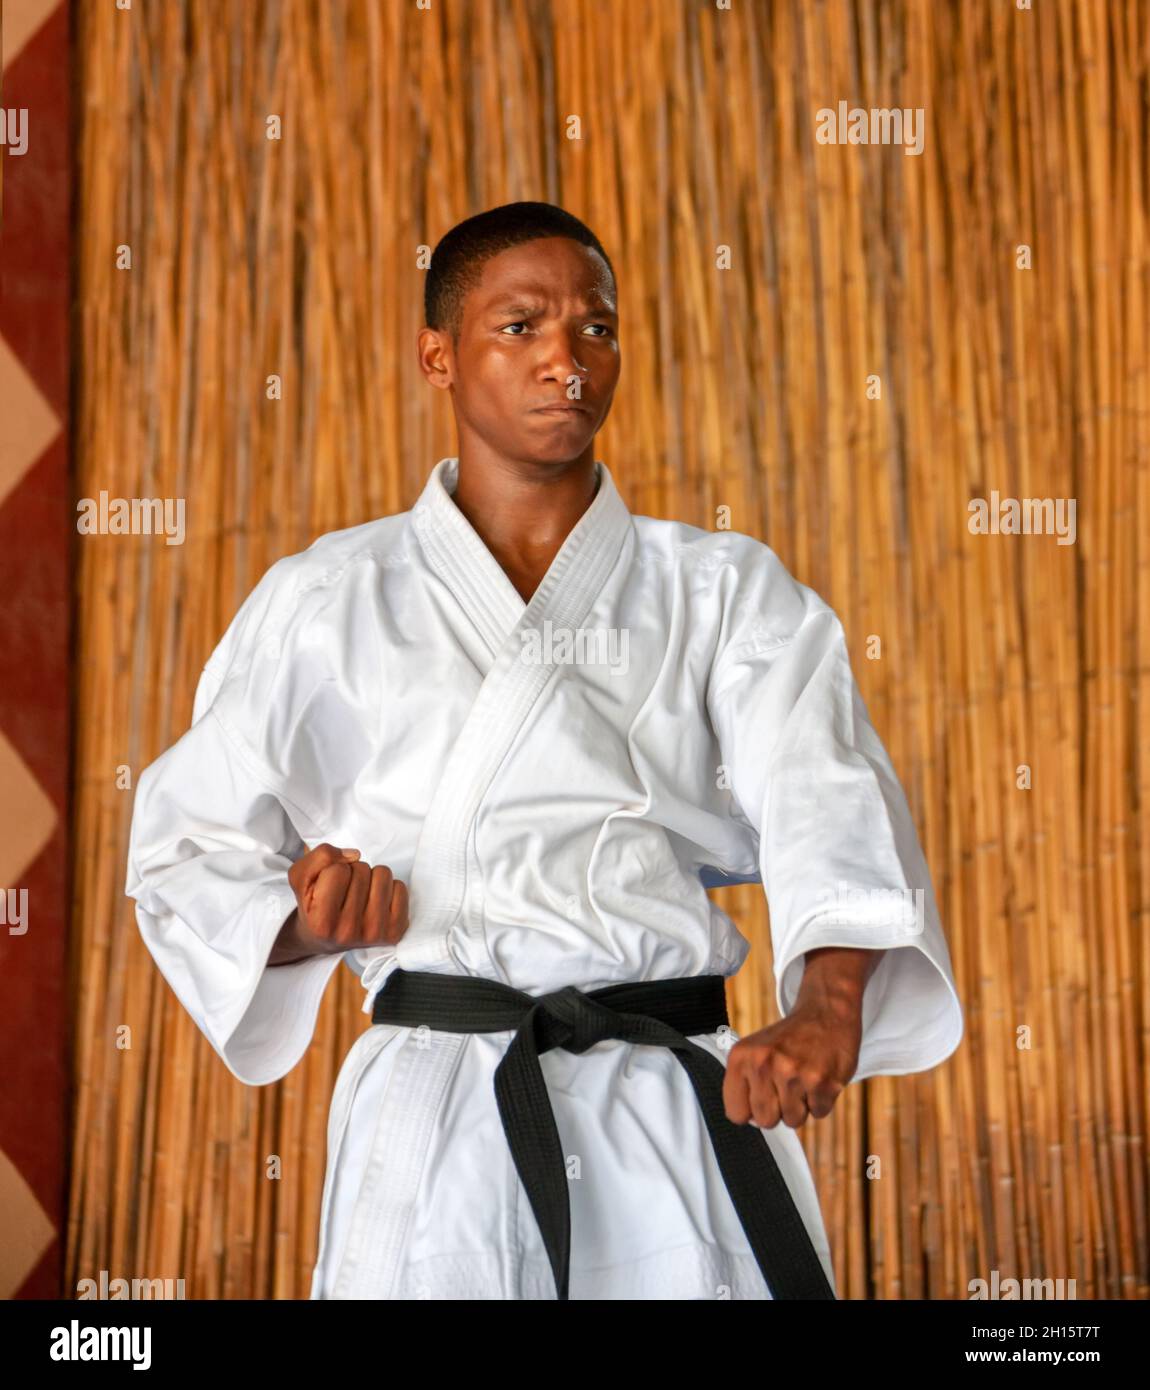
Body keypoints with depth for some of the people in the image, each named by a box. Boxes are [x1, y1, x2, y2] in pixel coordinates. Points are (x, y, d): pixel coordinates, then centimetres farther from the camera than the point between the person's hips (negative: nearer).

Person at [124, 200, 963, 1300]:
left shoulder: (726, 593, 8)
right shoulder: (322, 607, 10)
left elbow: (825, 798, -9)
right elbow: (185, 850, 13)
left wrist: (827, 1009, -28)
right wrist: (302, 926, -10)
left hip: (679, 1119, 1)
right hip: (429, 1116, 0)